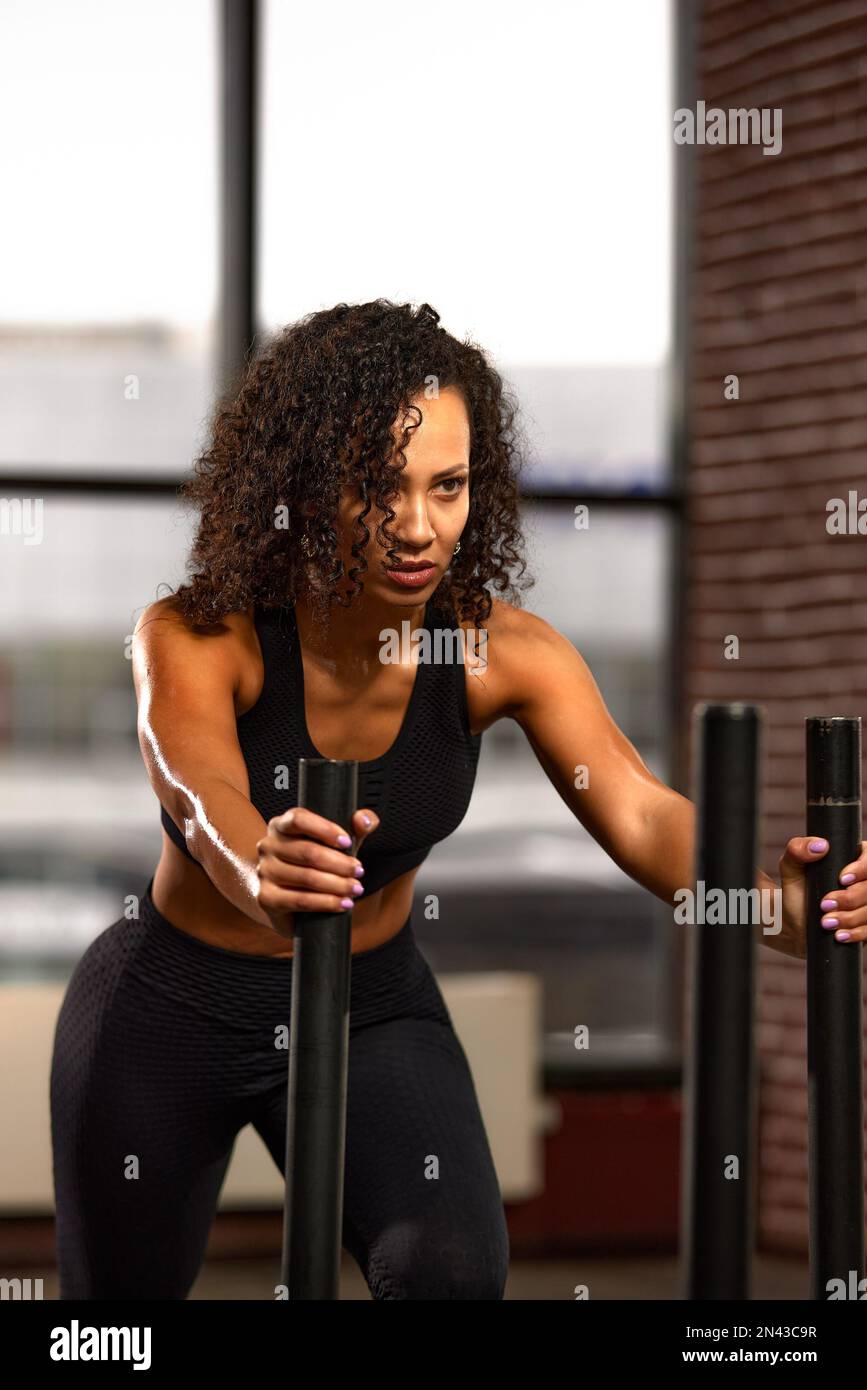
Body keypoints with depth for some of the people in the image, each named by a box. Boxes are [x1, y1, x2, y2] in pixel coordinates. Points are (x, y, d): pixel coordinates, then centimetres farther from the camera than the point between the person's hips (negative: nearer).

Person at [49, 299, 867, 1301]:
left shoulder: (500, 648, -17)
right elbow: (200, 793, -46)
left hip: (371, 1007, 2)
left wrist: (773, 901, -52)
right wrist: (259, 871, -70)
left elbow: (639, 812, -30)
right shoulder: (196, 637, -25)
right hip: (169, 1006, -1)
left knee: (456, 1266, -23)